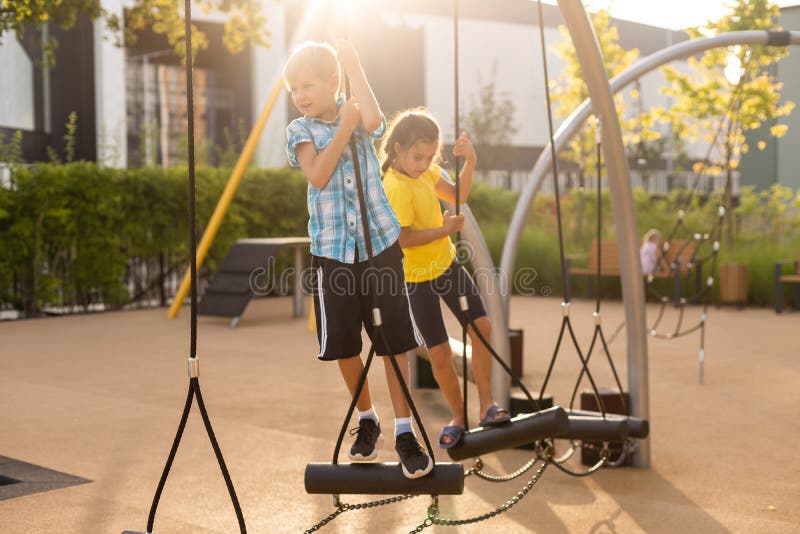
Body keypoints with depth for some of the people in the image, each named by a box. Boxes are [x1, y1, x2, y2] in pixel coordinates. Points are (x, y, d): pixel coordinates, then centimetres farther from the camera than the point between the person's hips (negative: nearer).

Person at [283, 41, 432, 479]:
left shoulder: (358, 117, 3)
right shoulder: (300, 130, 2)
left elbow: (373, 121, -23)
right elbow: (318, 175, -15)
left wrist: (354, 66, -15)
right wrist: (344, 128, -15)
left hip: (380, 243, -1)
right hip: (332, 250, 1)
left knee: (393, 341, -1)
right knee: (343, 344, 8)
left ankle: (404, 430, 6)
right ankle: (367, 420, 28)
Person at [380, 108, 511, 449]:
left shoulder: (425, 171, 1)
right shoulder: (397, 187, -24)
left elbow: (456, 196, 10)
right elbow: (402, 239, -29)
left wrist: (469, 162, -4)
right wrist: (445, 229, -23)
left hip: (446, 263, 8)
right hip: (418, 276, -8)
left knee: (481, 326, -1)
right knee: (439, 354, -3)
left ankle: (486, 405, 8)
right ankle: (457, 416, 18)